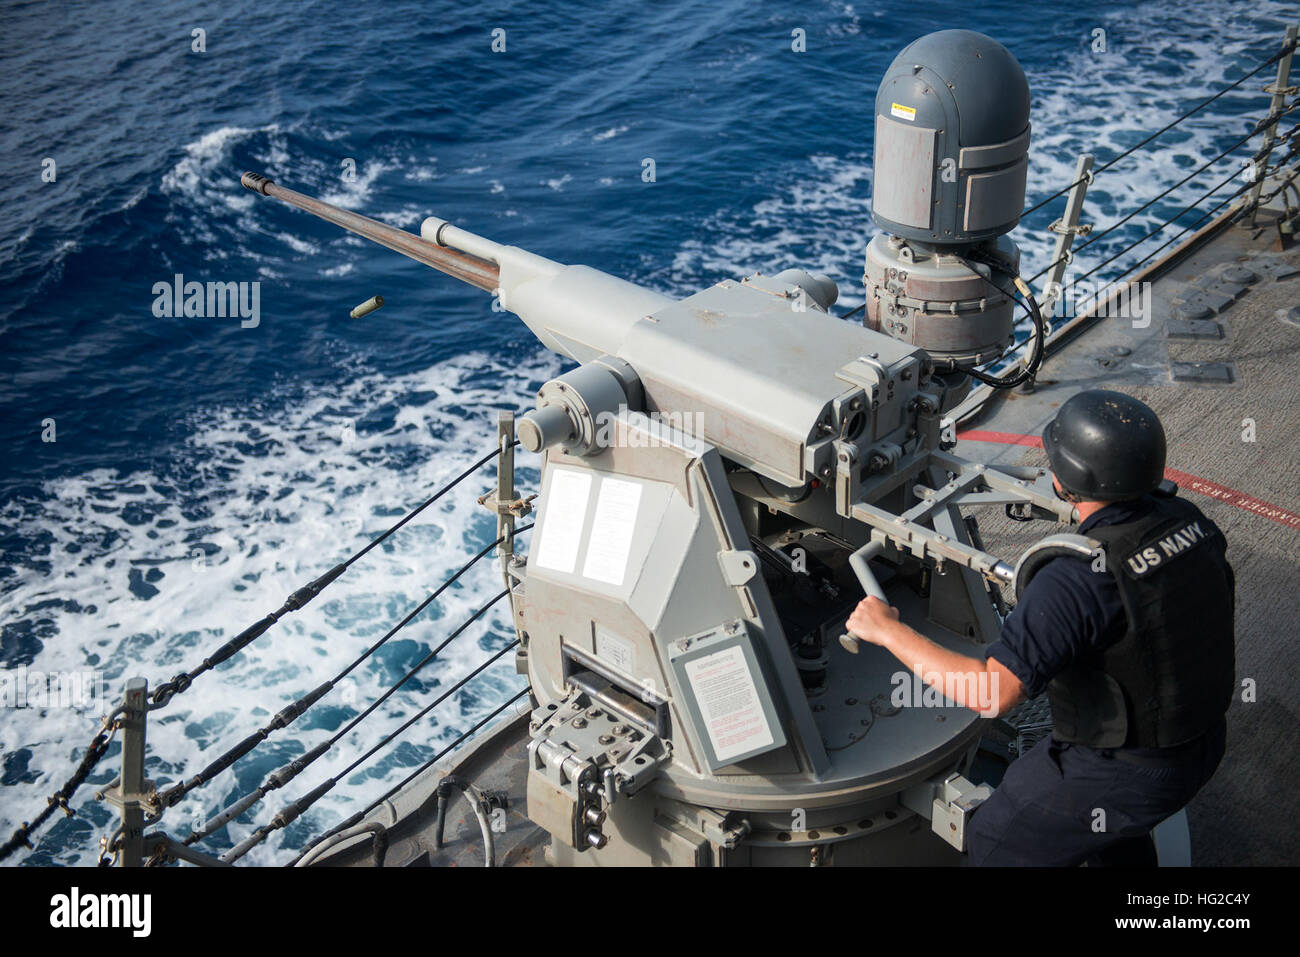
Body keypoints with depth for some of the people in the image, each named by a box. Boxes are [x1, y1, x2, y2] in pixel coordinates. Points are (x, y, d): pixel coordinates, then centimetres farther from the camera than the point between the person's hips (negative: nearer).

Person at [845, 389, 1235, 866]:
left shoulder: (1077, 580, -35)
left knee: (997, 843, 13)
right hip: (1203, 740, 8)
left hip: (1130, 771, -8)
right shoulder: (1185, 518, -10)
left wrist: (889, 631, -27)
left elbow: (991, 692, -37)